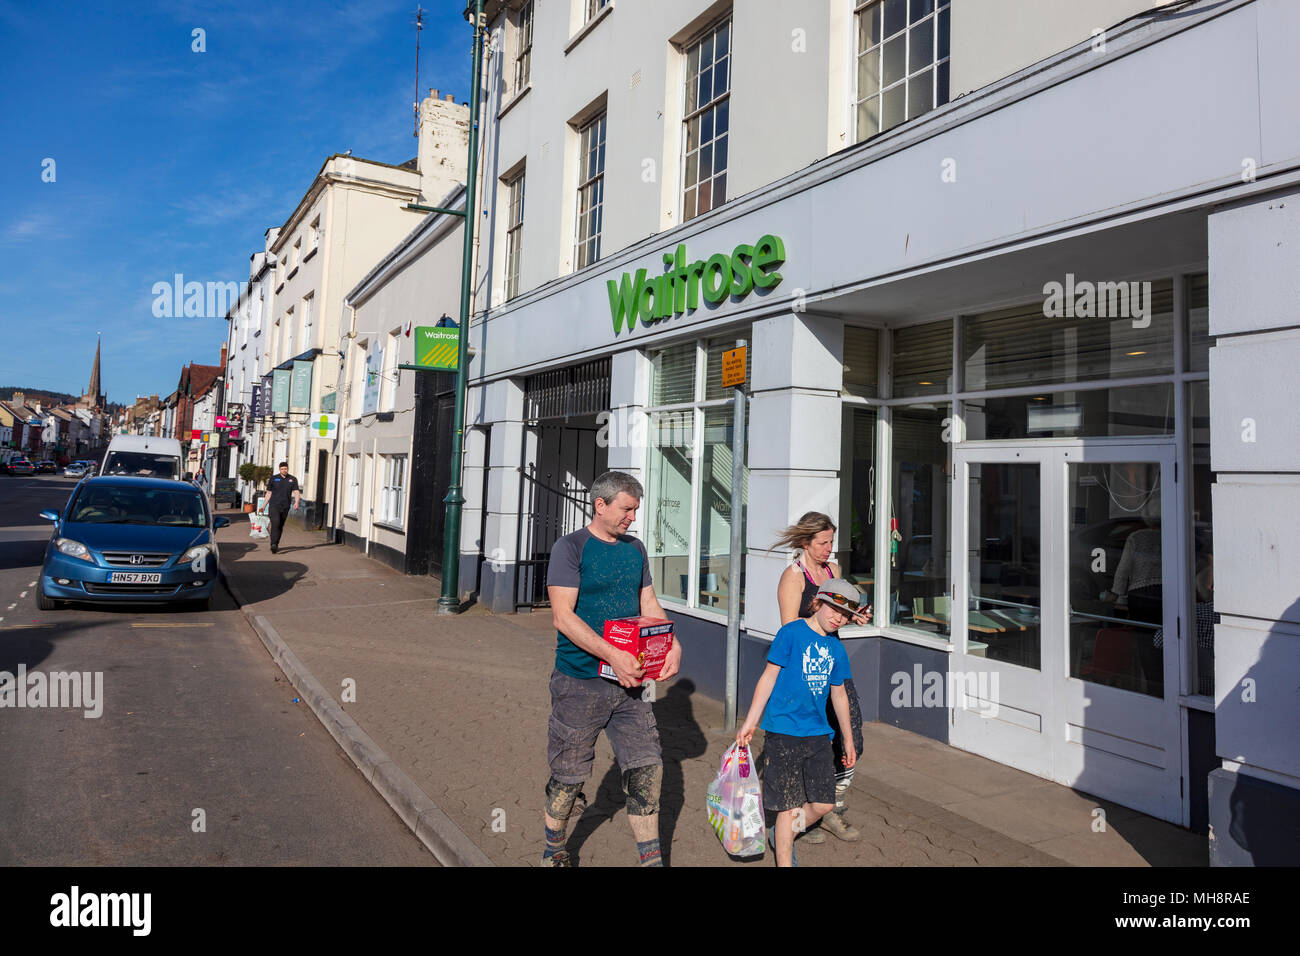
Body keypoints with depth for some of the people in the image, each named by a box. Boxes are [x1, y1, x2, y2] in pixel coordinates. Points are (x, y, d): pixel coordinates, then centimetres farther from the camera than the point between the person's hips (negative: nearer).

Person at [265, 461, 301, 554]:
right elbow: (269, 493, 10)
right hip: (274, 505, -2)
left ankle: (276, 545, 24)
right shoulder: (273, 478, 4)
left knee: (280, 527, 10)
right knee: (275, 523, -20)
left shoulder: (293, 479, 6)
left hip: (285, 507, 2)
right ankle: (273, 545, -28)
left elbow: (296, 492, -4)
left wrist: (296, 502, -23)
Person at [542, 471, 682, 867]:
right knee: (569, 774, 9)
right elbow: (563, 615, -18)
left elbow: (649, 605, 11)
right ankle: (554, 852, 33)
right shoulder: (570, 547, -10)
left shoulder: (635, 549, 9)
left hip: (629, 681, 5)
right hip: (580, 682, -5)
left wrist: (673, 644, -8)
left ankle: (650, 858, 21)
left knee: (647, 767, 5)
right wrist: (613, 655, -27)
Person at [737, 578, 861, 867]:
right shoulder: (792, 632, -9)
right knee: (790, 807, -1)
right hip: (784, 732, -6)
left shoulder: (837, 648, 9)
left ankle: (782, 836, 35)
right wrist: (750, 722, -8)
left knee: (823, 804, 10)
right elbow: (769, 677, -7)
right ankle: (784, 860, 17)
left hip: (818, 734, 6)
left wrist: (848, 740, 24)